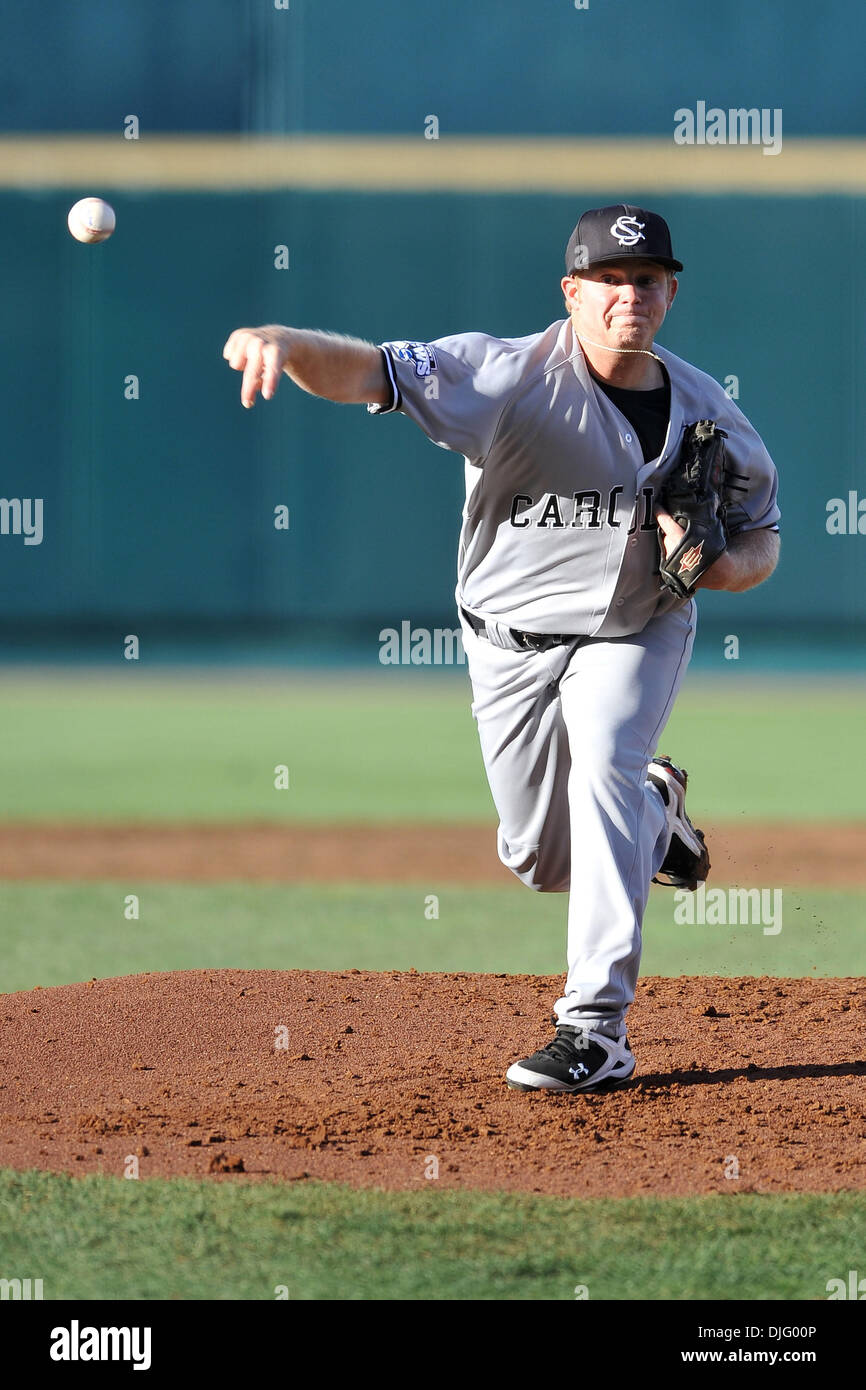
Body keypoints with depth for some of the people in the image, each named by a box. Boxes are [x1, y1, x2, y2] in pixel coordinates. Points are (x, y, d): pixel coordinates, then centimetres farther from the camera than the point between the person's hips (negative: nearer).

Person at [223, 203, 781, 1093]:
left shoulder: (706, 411, -9)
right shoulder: (509, 376, -22)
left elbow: (762, 543, 3)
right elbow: (371, 371, -35)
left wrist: (711, 565, -22)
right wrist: (283, 342, -57)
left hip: (636, 630, 0)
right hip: (511, 641, 0)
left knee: (604, 761, -28)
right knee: (541, 859, 6)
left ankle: (596, 1030, -28)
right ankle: (652, 808, 44)